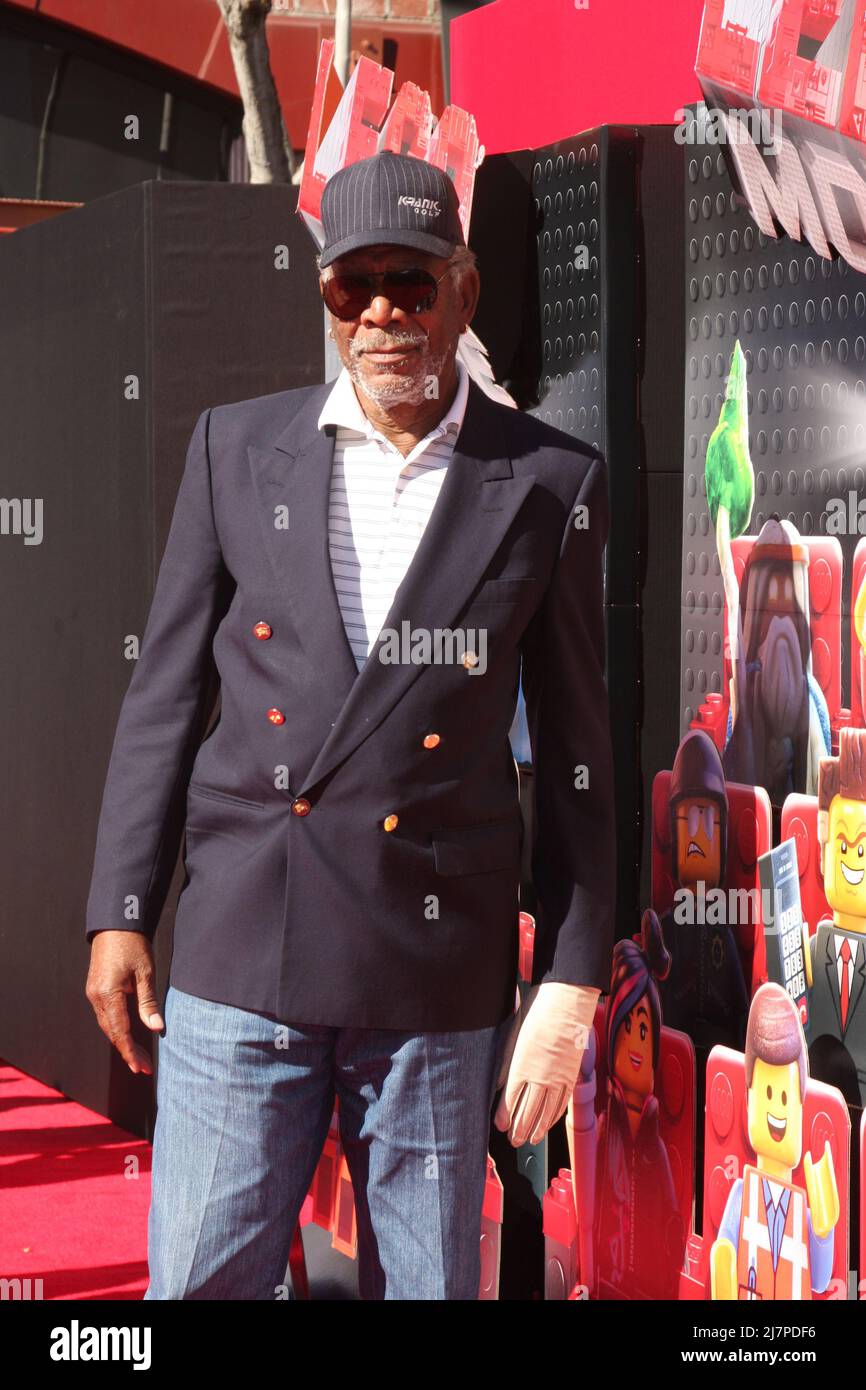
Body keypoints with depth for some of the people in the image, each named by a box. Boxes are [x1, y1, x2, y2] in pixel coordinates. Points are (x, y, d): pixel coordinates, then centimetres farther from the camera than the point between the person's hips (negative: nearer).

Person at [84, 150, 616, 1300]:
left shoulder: (549, 484, 1)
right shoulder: (237, 448, 6)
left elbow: (576, 752, 3)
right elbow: (165, 694, 9)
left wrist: (571, 988, 0)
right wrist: (120, 913, 5)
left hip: (439, 987, -1)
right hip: (239, 962, 1)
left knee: (429, 1286, 8)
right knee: (200, 1281, 1)